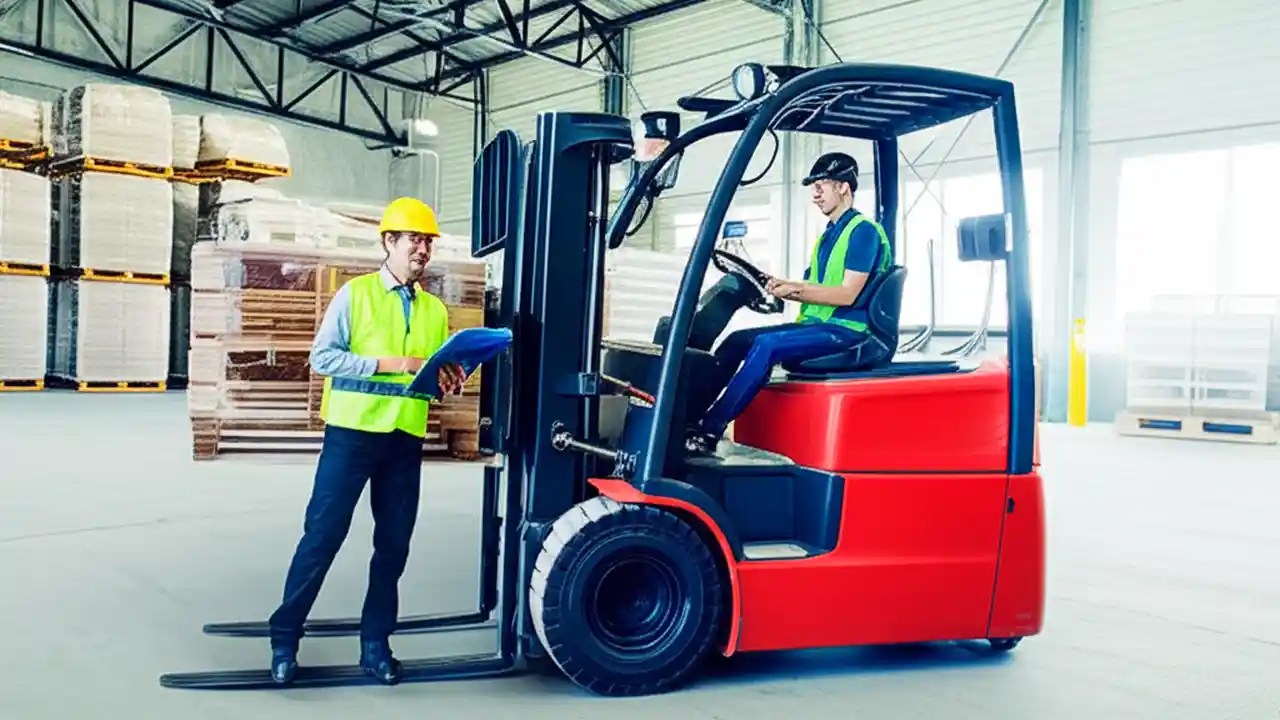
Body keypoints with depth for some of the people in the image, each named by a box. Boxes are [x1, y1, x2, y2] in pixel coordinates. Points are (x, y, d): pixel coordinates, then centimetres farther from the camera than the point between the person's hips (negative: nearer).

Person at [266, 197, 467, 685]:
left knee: (393, 544, 8)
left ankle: (375, 643, 21)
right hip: (352, 432, -4)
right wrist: (388, 363, -17)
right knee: (322, 536, 0)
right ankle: (284, 638, 14)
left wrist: (449, 381, -7)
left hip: (406, 441, 4)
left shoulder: (435, 310, 12)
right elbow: (322, 357, -9)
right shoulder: (355, 294, -1)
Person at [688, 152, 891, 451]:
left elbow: (847, 294, -17)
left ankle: (709, 430, -30)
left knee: (767, 345, -29)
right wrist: (782, 287, -3)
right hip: (816, 325, 9)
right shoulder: (830, 234, 21)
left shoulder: (863, 230, -7)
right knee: (738, 340, -5)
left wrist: (793, 289, -18)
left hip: (845, 330, -9)